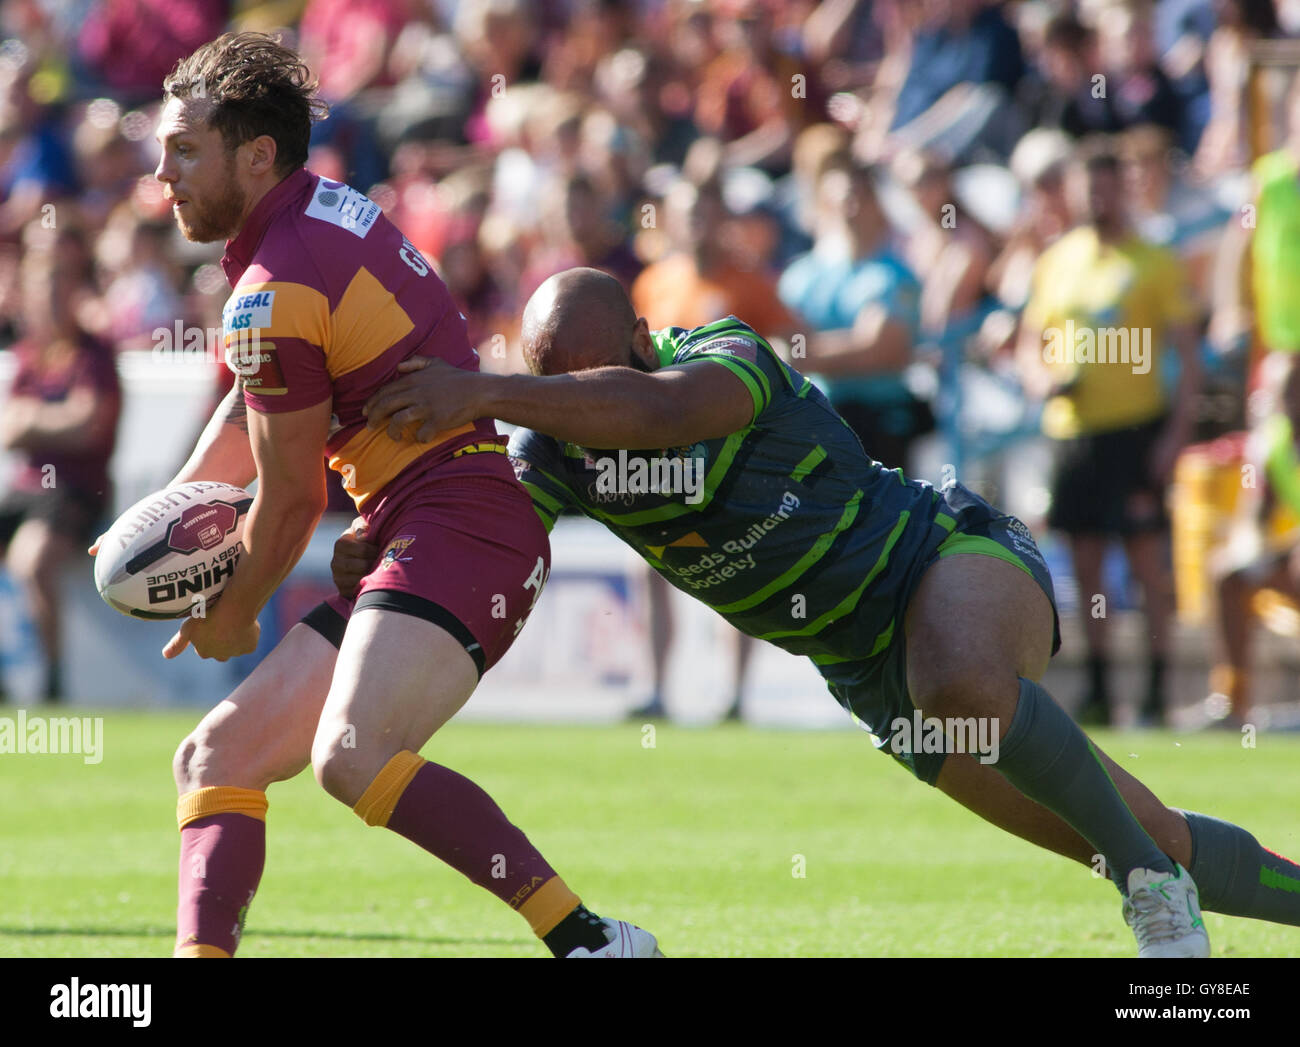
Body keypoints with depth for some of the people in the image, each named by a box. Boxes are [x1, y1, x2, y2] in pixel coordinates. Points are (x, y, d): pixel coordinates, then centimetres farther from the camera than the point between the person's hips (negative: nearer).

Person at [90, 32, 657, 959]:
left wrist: (232, 615, 12)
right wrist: (177, 502, 16)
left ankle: (588, 939, -35)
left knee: (353, 758, -32)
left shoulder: (276, 291, -12)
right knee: (216, 758, 9)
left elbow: (293, 499, -5)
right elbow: (257, 400, 30)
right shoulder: (329, 211, 17)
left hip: (458, 529, -11)